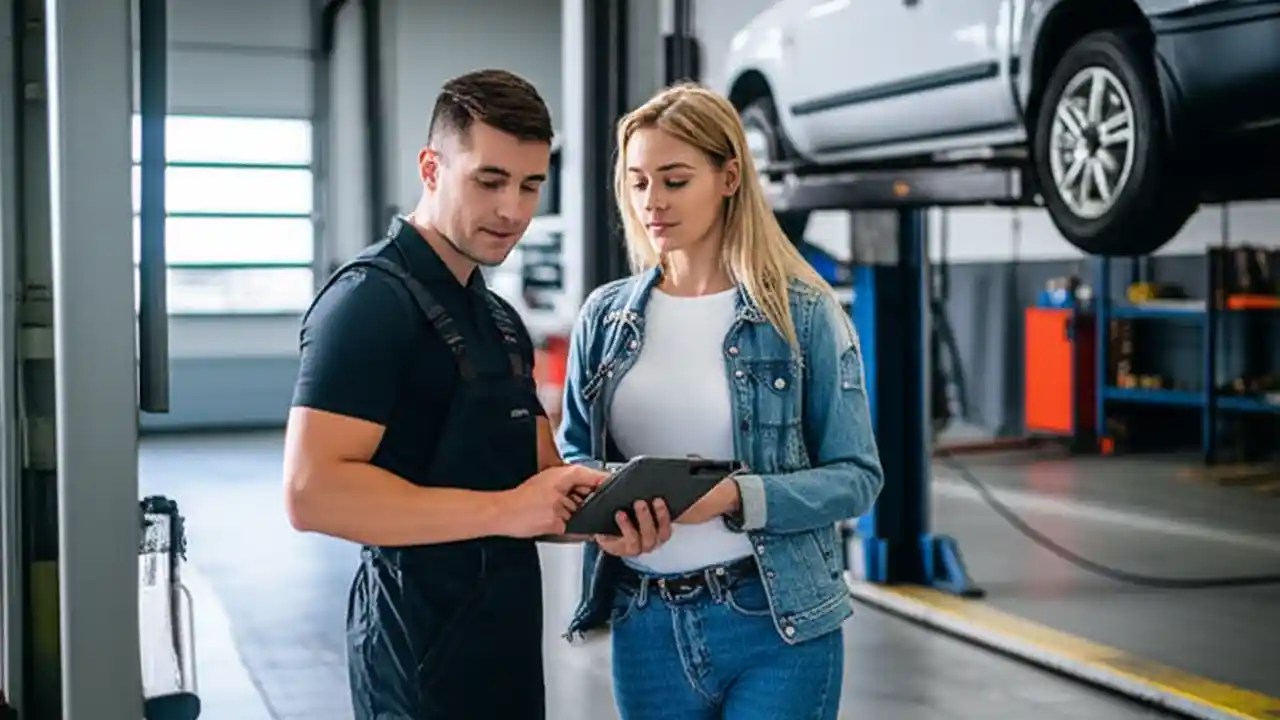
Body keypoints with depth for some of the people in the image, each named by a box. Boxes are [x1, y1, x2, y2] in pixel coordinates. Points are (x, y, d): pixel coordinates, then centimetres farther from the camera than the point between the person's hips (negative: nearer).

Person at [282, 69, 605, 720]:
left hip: (507, 636, 9)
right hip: (423, 644, -9)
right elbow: (312, 491, -25)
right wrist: (504, 511, -23)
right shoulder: (371, 299, -14)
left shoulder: (501, 320, 13)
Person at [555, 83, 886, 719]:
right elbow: (573, 454, 11)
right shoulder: (604, 314, 5)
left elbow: (855, 476, -6)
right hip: (644, 624, 3)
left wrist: (736, 497, -21)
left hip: (776, 623, -3)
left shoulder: (802, 313, -5)